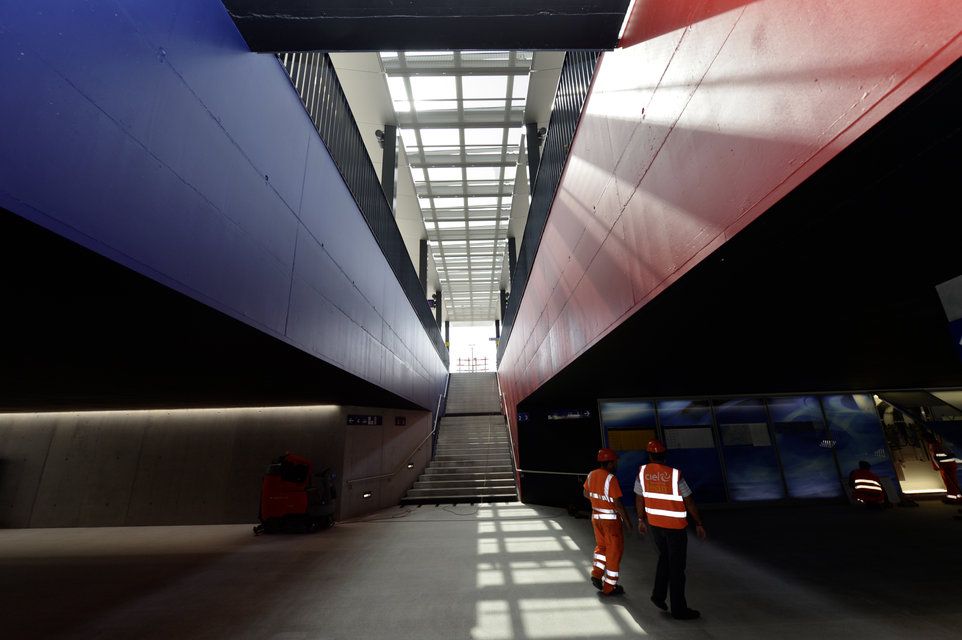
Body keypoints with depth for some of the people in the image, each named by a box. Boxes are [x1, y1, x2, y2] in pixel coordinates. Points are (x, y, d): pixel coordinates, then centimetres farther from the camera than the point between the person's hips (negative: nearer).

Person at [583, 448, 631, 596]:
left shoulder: (591, 475, -2)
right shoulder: (610, 478, -24)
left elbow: (586, 494, 12)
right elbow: (617, 503, -22)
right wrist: (626, 520, -9)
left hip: (596, 516, 6)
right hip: (611, 519, -6)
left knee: (601, 546, 25)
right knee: (614, 550, 10)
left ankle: (596, 574, 14)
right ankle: (609, 587, 19)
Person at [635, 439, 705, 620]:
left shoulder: (642, 471, -8)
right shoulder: (675, 475, -19)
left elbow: (639, 498, 2)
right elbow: (689, 502, -10)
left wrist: (641, 520, 15)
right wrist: (699, 524, 4)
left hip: (654, 523, 4)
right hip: (675, 526, -4)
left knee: (664, 557, 25)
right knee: (677, 566, 9)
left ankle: (658, 594, 25)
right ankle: (678, 609, 20)